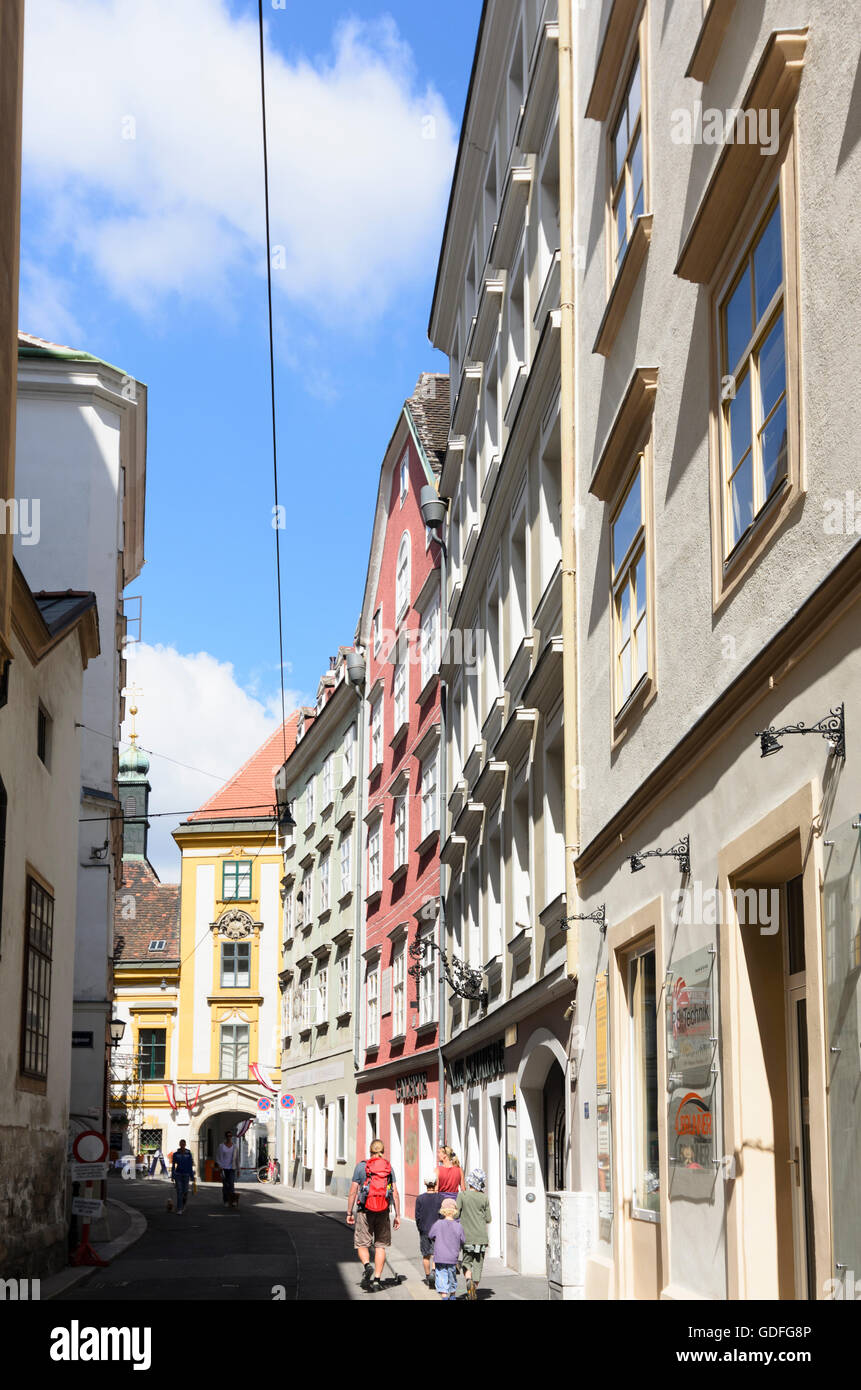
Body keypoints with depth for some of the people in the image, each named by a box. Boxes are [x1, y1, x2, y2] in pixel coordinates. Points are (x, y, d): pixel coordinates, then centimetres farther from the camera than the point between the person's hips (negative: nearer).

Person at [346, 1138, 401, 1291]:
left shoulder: (361, 1166, -2)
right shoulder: (389, 1167, 4)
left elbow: (353, 1191, -4)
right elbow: (395, 1193, 1)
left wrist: (349, 1213, 3)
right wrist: (397, 1215, 5)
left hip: (365, 1211, -2)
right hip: (383, 1212, 2)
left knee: (362, 1244, 9)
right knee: (380, 1245, 10)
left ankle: (367, 1265, -18)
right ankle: (377, 1279, 4)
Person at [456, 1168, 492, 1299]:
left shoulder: (462, 1195, -8)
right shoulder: (484, 1198, -1)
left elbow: (456, 1215, -8)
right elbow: (488, 1219, 3)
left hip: (467, 1236, -2)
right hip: (481, 1236, 2)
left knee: (466, 1262, 10)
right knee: (478, 1263, 9)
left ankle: (469, 1280, -15)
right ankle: (475, 1288, 10)